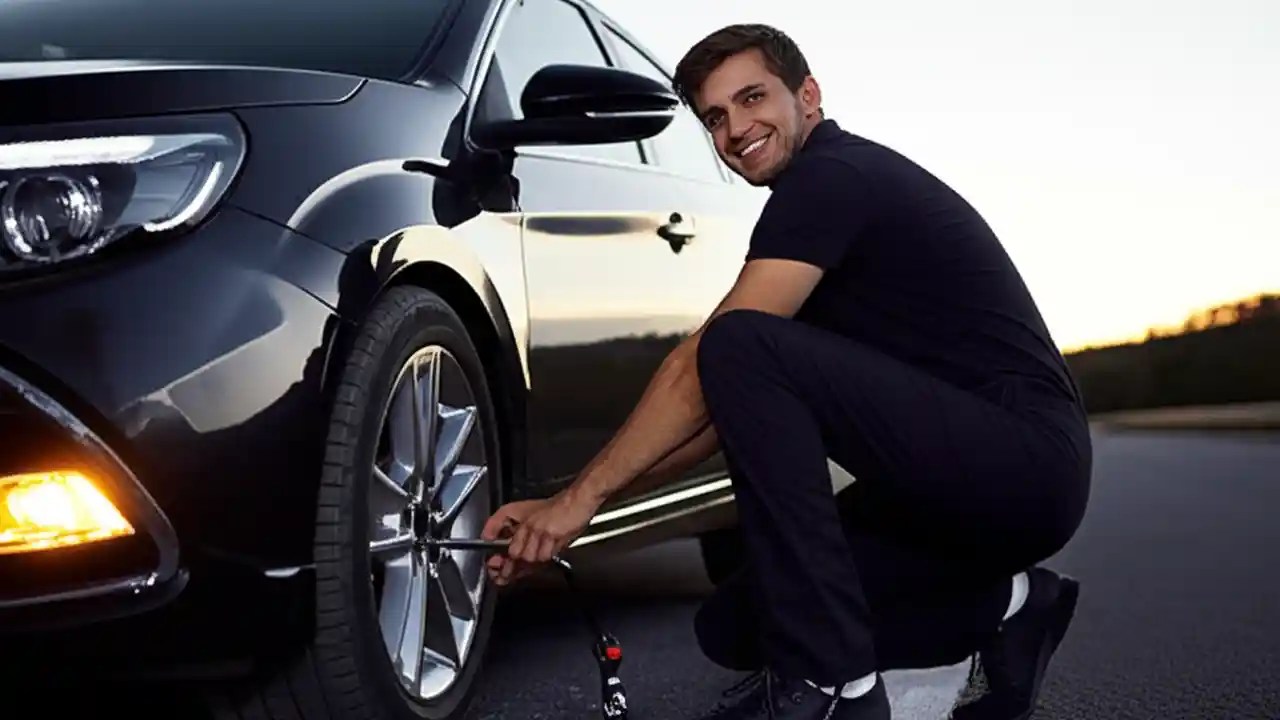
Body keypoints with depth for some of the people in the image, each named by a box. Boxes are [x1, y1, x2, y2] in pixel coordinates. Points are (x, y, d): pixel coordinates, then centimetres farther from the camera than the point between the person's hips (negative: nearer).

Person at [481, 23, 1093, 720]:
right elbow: (737, 408, 19)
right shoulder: (840, 188, 20)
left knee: (742, 348, -24)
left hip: (1024, 455, -10)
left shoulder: (833, 177, -10)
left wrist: (583, 495, -11)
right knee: (734, 627, 6)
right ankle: (998, 607, 11)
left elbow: (707, 363, -16)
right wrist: (594, 492, 11)